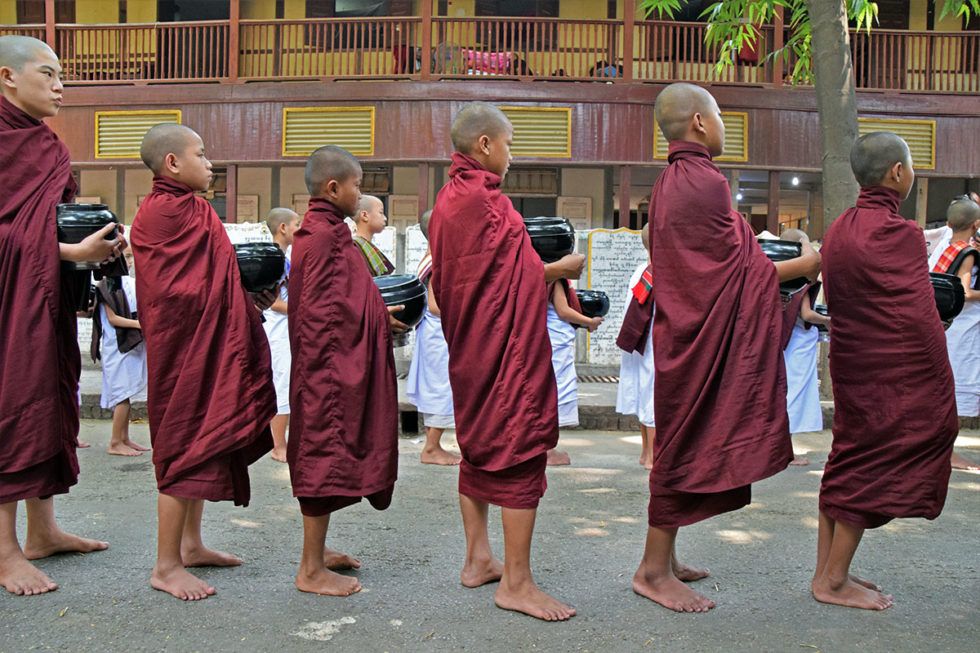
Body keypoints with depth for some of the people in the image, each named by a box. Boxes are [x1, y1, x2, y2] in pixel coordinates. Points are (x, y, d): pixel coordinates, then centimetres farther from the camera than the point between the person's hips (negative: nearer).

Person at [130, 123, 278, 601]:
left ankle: (190, 545, 26)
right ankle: (166, 566, 4)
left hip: (204, 343, 10)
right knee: (188, 443, -5)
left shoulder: (186, 208, 15)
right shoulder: (166, 211, -15)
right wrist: (248, 296, -14)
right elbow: (182, 291, -20)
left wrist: (250, 293, 1)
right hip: (188, 344, -10)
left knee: (199, 441, 15)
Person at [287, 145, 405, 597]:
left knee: (324, 457, 17)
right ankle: (311, 570, 6)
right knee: (326, 455, -4)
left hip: (333, 369, 11)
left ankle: (316, 551, 30)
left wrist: (379, 316, 14)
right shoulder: (326, 234, -16)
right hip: (334, 368, -11)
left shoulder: (321, 231, 15)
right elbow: (322, 314, -20)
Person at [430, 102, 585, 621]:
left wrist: (546, 268, 16)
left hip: (471, 345, 10)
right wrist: (563, 267, 0)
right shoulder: (483, 199, -16)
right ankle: (515, 582, 0)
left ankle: (478, 560, 24)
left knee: (480, 446, 15)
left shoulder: (448, 198, 13)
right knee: (521, 447, -5)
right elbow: (517, 272, -16)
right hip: (507, 344, -10)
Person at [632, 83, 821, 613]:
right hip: (704, 335, -10)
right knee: (689, 443, -3)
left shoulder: (670, 181, 13)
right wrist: (805, 265, -1)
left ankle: (662, 558, 23)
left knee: (681, 442, 15)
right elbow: (739, 268, -15)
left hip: (683, 326, 10)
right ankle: (653, 570, 6)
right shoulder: (704, 181, -17)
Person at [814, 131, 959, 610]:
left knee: (847, 464, 14)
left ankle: (826, 571, 21)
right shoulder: (899, 233, -18)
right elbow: (921, 320, -16)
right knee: (873, 468, 0)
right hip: (894, 374, -8)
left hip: (850, 366, 8)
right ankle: (834, 582, 7)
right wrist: (941, 389, -9)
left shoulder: (839, 229, 9)